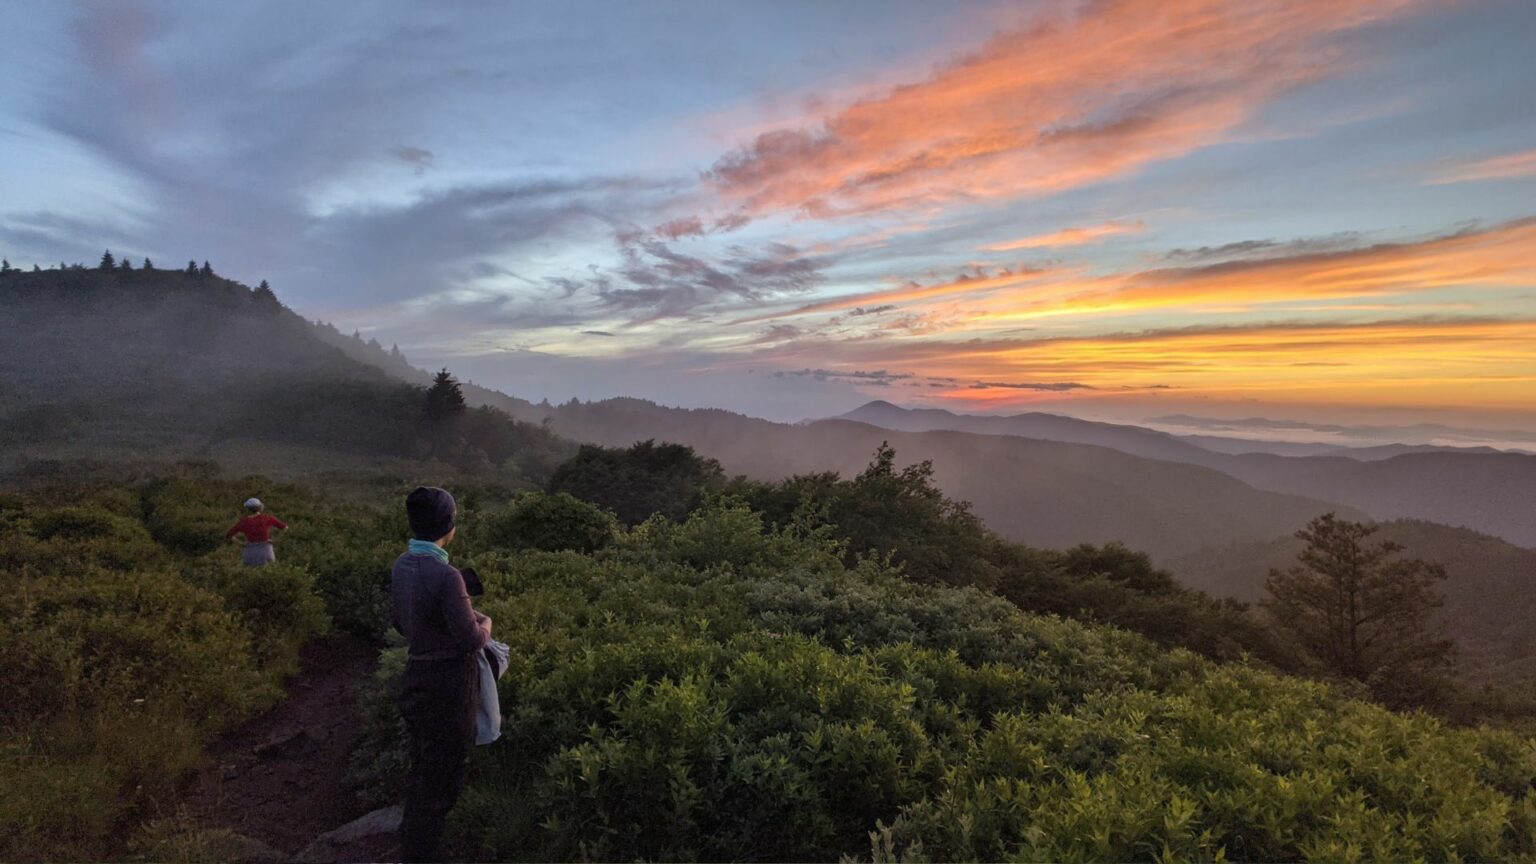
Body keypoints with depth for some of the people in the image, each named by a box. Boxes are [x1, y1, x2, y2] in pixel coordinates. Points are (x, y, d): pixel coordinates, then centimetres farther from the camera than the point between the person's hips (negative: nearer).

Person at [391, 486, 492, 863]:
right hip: (448, 686, -8)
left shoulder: (401, 566, -4)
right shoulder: (445, 576, -29)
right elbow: (471, 640, -21)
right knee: (441, 774, 11)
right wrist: (485, 625, 0)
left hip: (417, 677, 8)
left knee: (421, 765, 27)